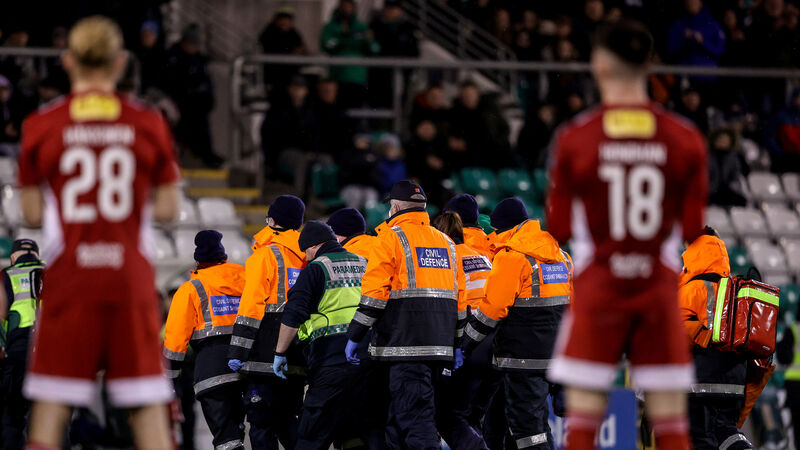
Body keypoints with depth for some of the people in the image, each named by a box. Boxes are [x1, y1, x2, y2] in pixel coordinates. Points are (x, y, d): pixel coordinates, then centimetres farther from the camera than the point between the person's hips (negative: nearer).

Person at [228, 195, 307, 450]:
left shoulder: (266, 255, -9)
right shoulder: (307, 256, 11)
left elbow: (251, 307, -13)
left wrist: (238, 352, -12)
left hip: (267, 359, -7)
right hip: (298, 360, 7)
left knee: (262, 425, -4)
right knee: (287, 420, 16)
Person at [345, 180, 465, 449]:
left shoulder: (391, 237, -3)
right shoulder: (446, 242, 19)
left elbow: (374, 294, -9)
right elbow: (460, 295, 18)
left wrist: (354, 336, -4)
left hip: (406, 344, -7)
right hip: (440, 345, 7)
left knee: (414, 415, -12)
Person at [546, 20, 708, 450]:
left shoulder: (575, 139, -5)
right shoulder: (685, 139, -2)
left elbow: (559, 229, -1)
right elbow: (693, 229, 1)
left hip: (597, 289, -1)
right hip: (659, 291, 1)